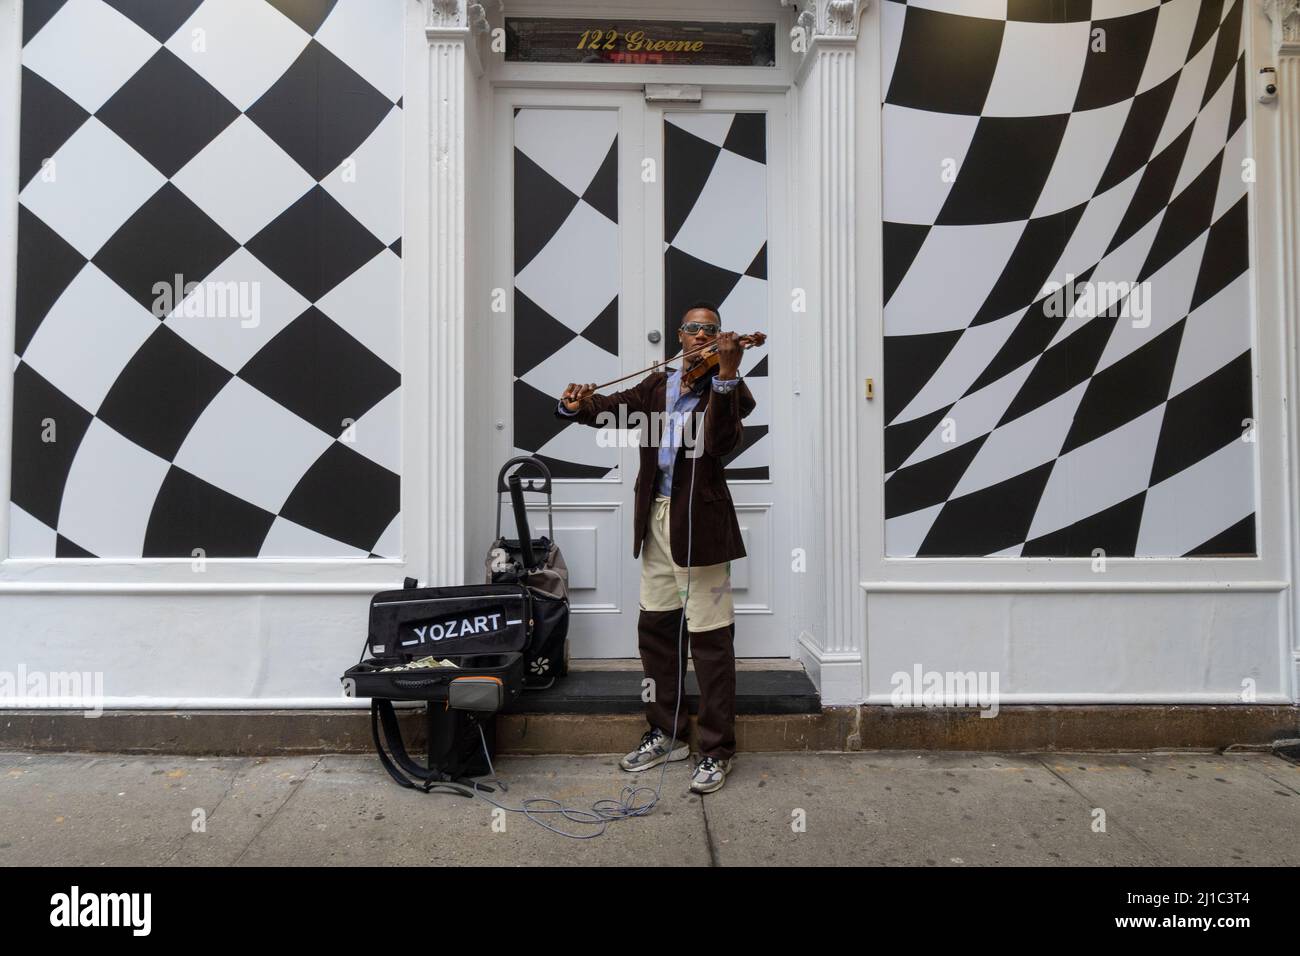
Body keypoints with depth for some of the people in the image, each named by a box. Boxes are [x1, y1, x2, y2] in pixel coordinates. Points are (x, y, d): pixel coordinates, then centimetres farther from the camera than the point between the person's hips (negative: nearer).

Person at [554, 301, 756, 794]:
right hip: (657, 518, 6)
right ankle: (667, 734, 30)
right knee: (655, 628, 14)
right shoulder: (658, 384, 13)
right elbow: (612, 408, 4)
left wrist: (728, 371, -32)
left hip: (699, 520, -6)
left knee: (709, 637, -1)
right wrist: (576, 405, -17)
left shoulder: (724, 388, -3)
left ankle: (717, 749, 13)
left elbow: (723, 441, -21)